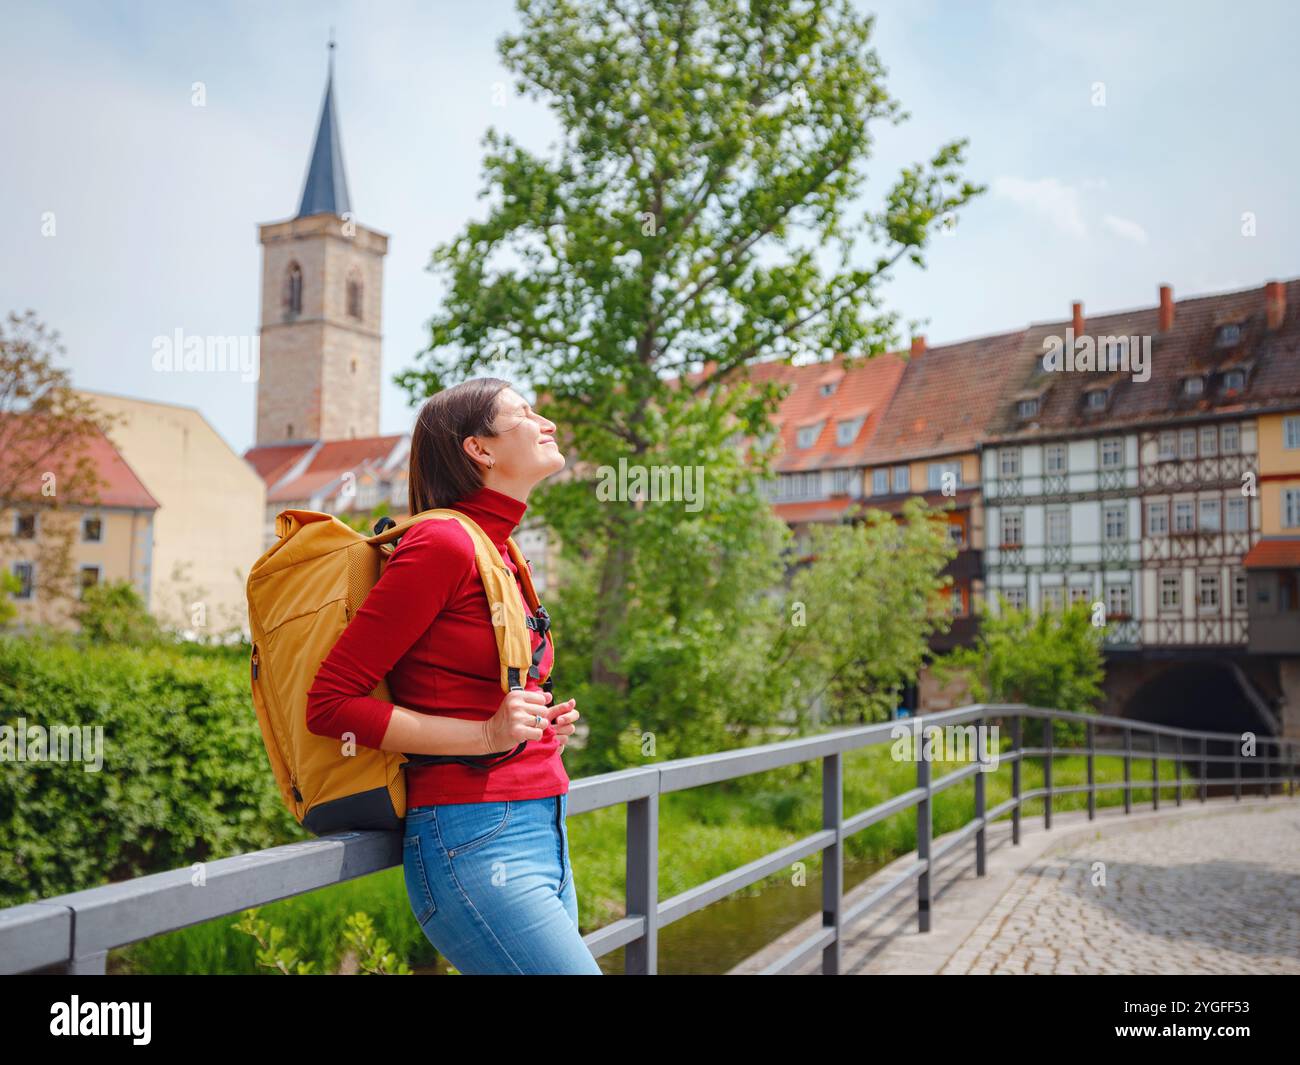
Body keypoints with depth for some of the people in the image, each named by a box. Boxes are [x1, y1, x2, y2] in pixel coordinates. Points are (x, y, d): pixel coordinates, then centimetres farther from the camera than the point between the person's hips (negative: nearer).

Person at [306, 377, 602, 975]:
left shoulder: (499, 551, 13)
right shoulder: (442, 544, -12)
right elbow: (330, 703, -13)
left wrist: (542, 722, 9)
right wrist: (485, 735, -18)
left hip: (543, 835, 9)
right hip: (477, 844, -9)